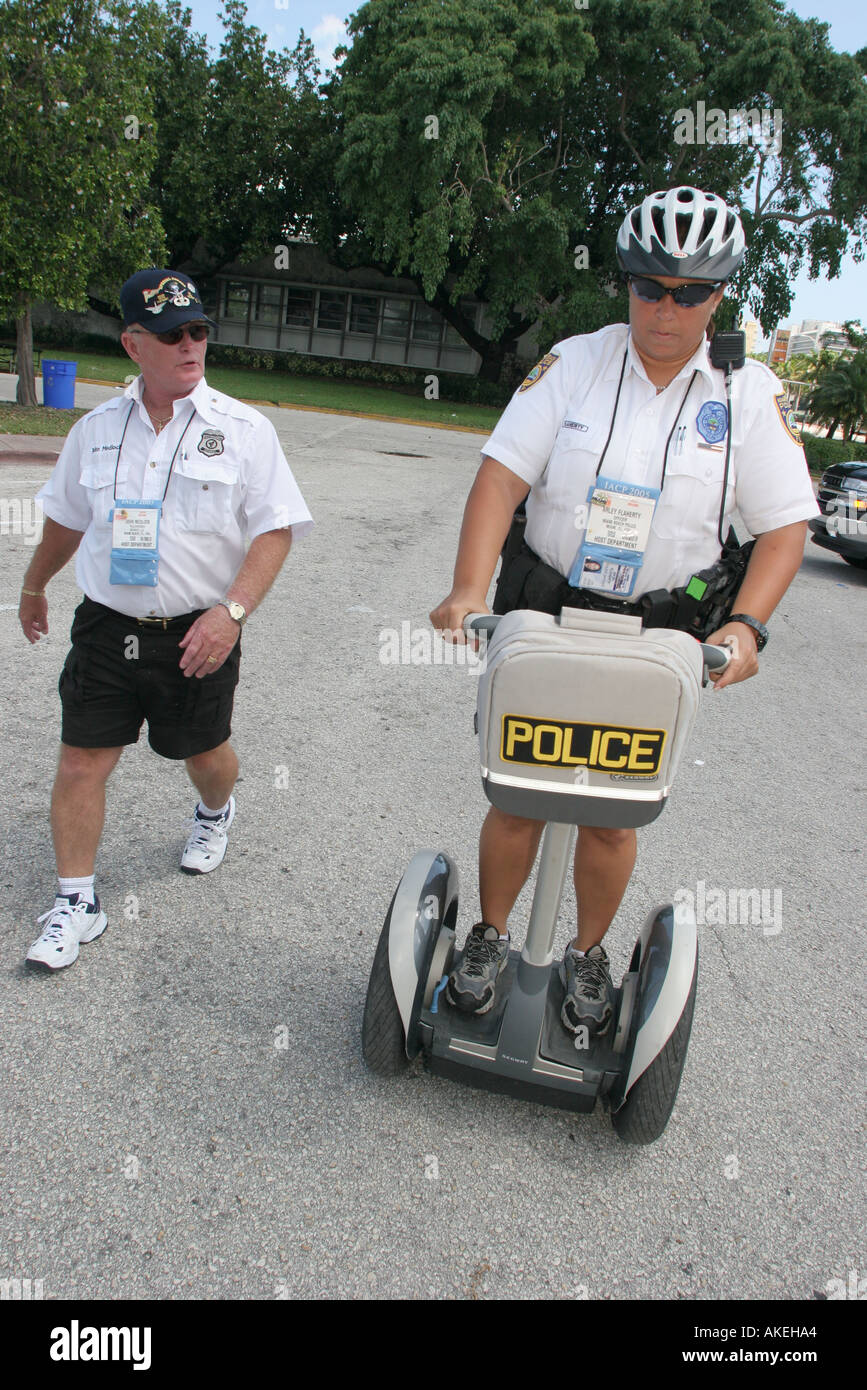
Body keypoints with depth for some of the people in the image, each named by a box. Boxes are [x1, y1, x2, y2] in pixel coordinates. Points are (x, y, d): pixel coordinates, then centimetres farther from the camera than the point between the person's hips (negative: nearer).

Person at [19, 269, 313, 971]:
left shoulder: (244, 429, -5)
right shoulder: (98, 428, 5)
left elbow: (276, 530, -8)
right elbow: (66, 519, 20)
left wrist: (232, 609, -21)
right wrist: (34, 587, 31)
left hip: (197, 635, -2)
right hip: (108, 626, 3)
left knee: (205, 754, 15)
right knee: (80, 763, 0)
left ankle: (215, 815, 51)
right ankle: (76, 902, 16)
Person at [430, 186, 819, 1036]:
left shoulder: (748, 392, -1)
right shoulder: (573, 363, -2)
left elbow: (784, 524, 0)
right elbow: (503, 475, -9)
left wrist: (746, 626, -16)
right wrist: (469, 591, -23)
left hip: (657, 636, 0)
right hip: (542, 612, 0)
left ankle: (588, 957, 31)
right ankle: (490, 938, 29)